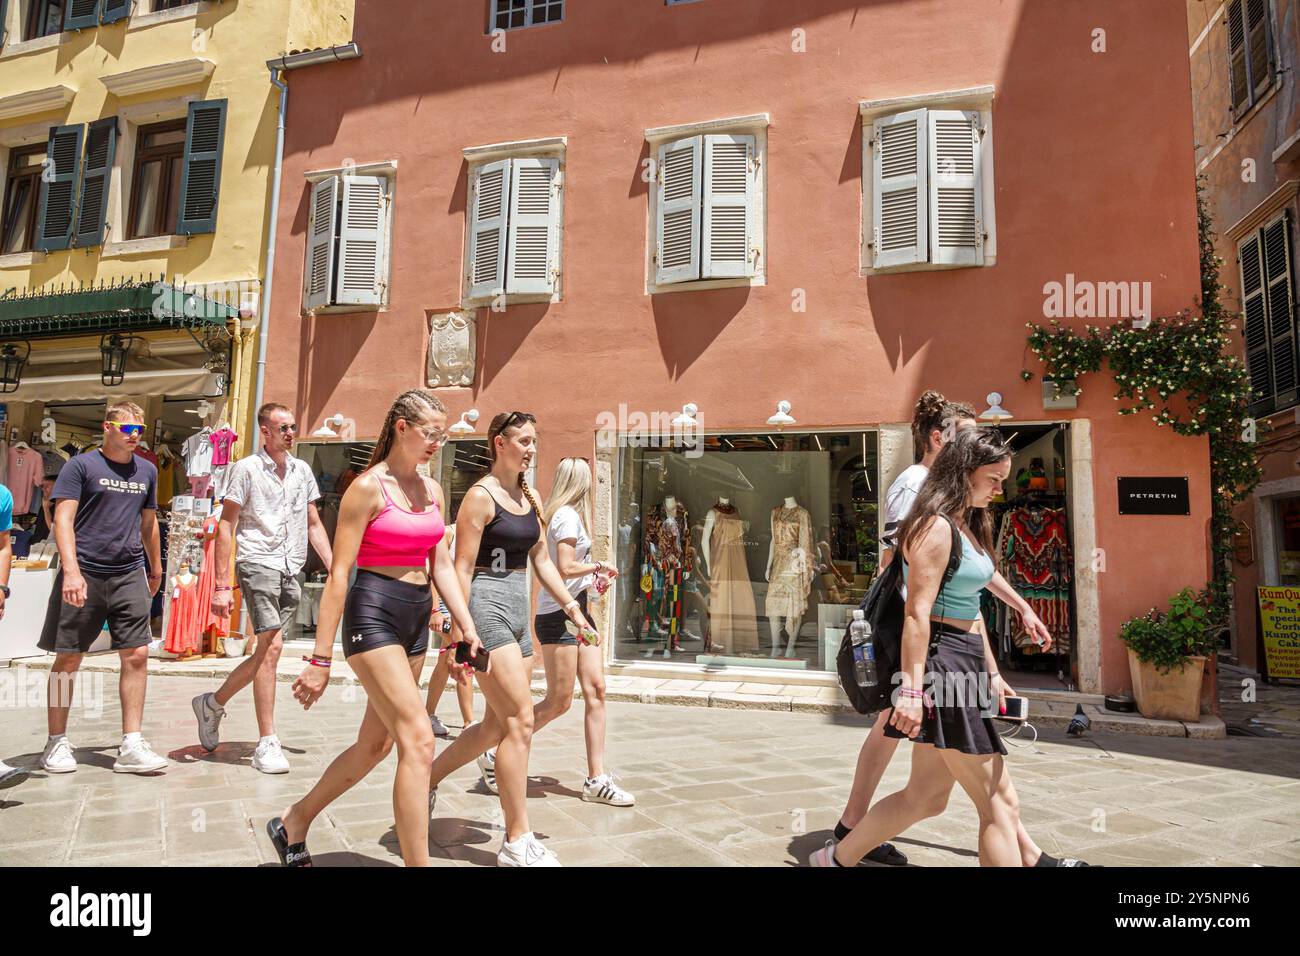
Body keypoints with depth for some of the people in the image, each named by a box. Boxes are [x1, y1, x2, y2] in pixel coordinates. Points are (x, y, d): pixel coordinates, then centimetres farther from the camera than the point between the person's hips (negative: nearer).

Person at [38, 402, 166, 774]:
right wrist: (71, 570, -19)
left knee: (137, 656, -2)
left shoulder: (146, 471, 13)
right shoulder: (81, 465, -1)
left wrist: (155, 568, 27)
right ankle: (56, 743, 20)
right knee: (68, 658, 4)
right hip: (84, 575, -4)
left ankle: (131, 746, 3)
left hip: (130, 576, 4)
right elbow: (63, 520, -8)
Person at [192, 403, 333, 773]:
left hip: (291, 571, 6)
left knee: (266, 651, 8)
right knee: (271, 646, -12)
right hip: (258, 564, -6)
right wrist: (222, 586, -9)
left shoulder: (303, 470, 14)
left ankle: (213, 703, 32)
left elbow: (314, 524, 19)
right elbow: (225, 526, -3)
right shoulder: (246, 469, -2)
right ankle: (267, 744, -4)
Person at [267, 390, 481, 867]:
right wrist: (321, 658, -13)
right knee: (418, 740, -13)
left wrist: (468, 627, 4)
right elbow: (339, 574, -12)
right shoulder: (368, 487, -10)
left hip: (416, 617, 8)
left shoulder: (432, 490, 11)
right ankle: (417, 861, -3)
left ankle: (292, 824, 37)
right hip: (373, 614, -8)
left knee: (375, 744, 16)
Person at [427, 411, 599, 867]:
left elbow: (540, 560, 17)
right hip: (487, 607, -8)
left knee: (498, 724, 14)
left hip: (517, 611, 9)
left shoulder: (530, 497, 13)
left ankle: (429, 778, 37)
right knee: (520, 720, -9)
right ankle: (517, 842, 2)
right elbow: (462, 568, -13)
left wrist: (572, 607, 10)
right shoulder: (481, 496, -10)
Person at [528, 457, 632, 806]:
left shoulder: (567, 514, 15)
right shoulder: (568, 515, -13)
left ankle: (596, 779, 8)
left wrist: (592, 577, 9)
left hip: (576, 611, 9)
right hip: (558, 614, -9)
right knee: (559, 701, -3)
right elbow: (566, 568, -20)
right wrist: (599, 566, -6)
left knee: (596, 691, 4)